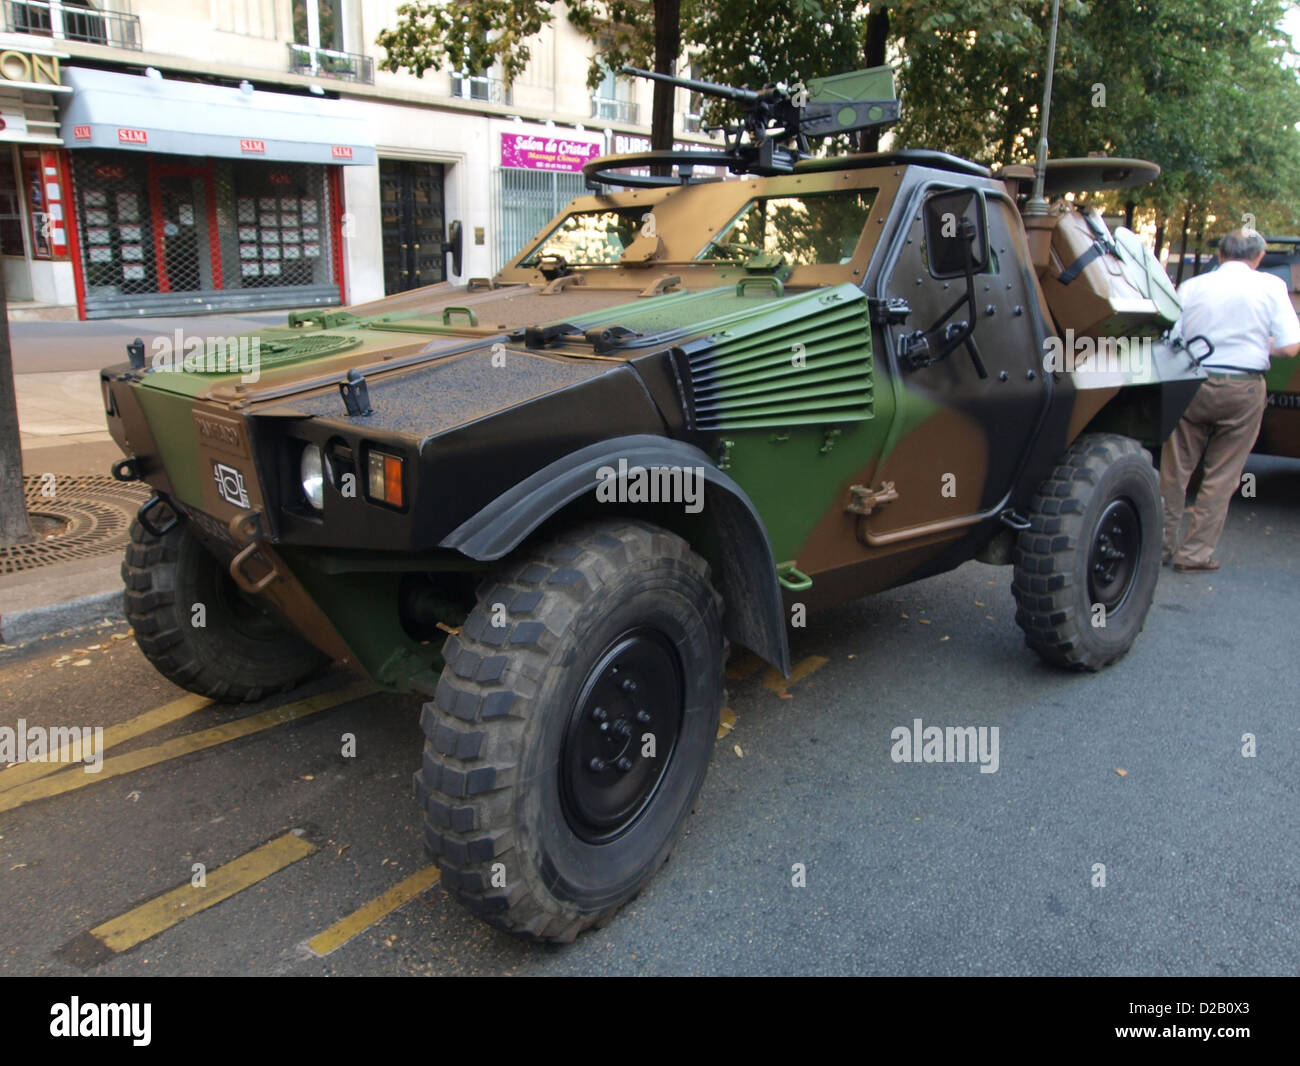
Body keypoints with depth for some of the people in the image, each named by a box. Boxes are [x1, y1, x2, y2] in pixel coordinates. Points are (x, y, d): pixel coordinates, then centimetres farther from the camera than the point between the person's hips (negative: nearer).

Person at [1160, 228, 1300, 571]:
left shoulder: (1192, 287, 3)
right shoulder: (1271, 287, 0)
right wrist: (1260, 342, 16)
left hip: (1193, 385, 1)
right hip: (1244, 389, -1)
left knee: (1175, 469, 11)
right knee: (1222, 476, 7)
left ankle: (1161, 544, 19)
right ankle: (1194, 553, 8)